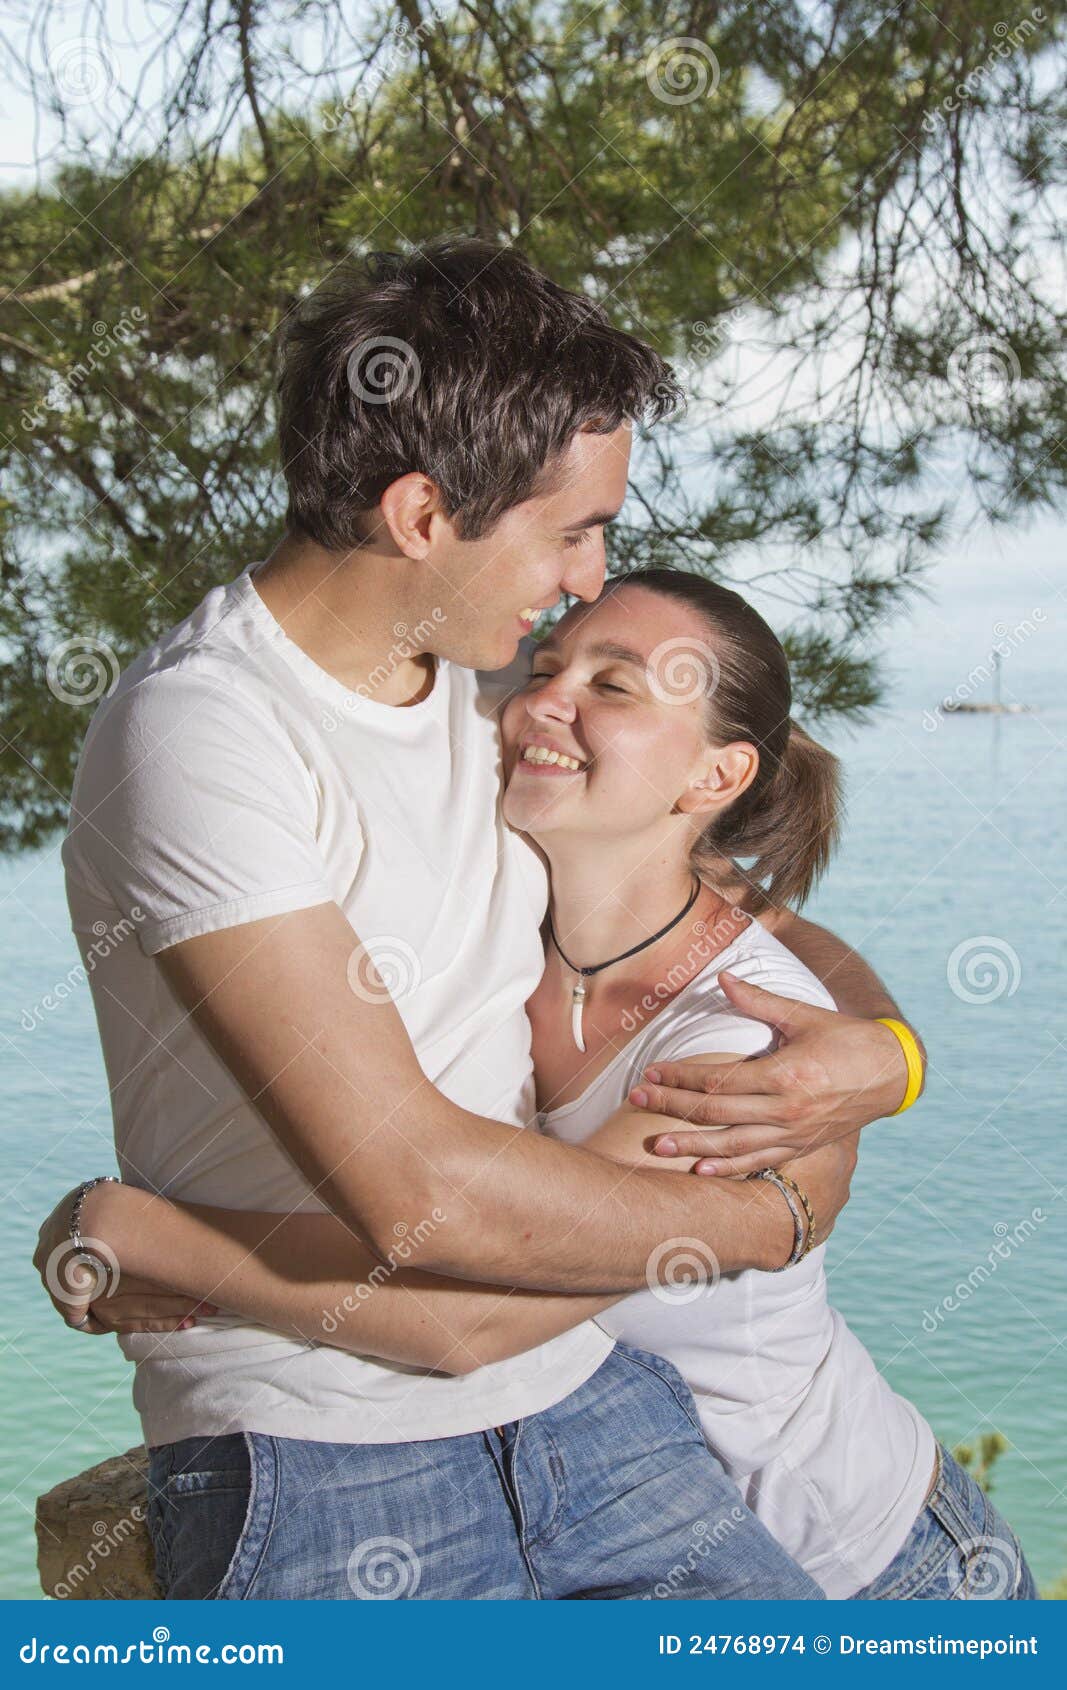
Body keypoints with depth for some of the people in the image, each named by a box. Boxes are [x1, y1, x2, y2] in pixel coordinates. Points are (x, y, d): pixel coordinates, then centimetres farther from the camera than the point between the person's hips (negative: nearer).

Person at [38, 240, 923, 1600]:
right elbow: (417, 1192, -24)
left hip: (576, 1385, 6)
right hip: (319, 1457, -5)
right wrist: (770, 1215, -10)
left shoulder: (498, 700, 8)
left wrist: (882, 1050, -5)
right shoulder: (200, 732, -16)